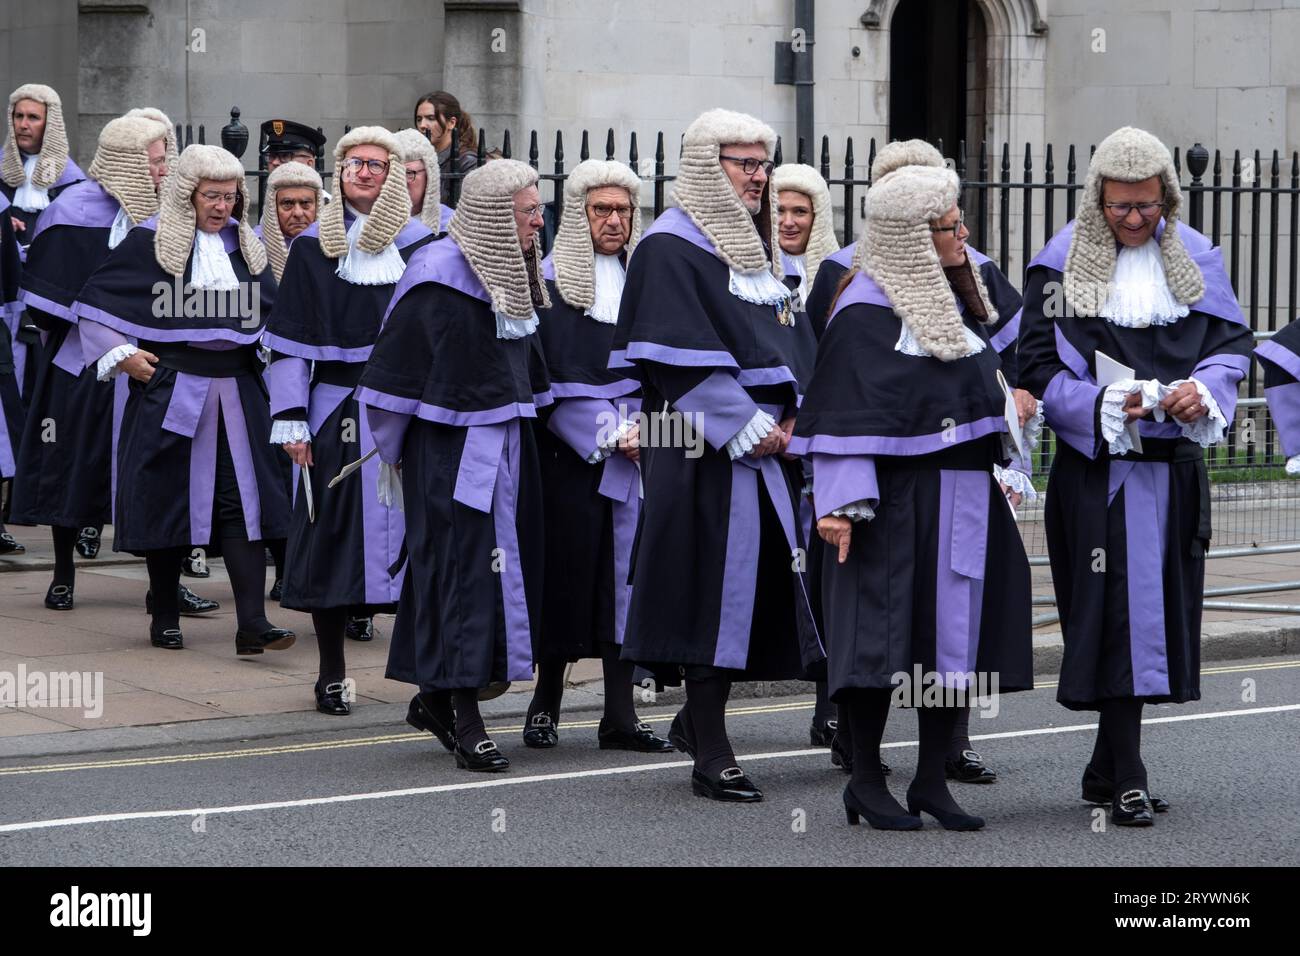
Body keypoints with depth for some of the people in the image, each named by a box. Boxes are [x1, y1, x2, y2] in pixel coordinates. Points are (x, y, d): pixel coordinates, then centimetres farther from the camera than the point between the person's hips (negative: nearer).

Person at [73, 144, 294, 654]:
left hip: (235, 391, 3)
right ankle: (164, 618, 17)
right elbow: (94, 301, -1)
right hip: (169, 391, -3)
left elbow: (272, 310, 24)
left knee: (243, 500, -5)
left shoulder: (244, 244, 10)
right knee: (167, 498, 4)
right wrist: (120, 355, -8)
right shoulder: (150, 242, -3)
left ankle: (252, 625, -10)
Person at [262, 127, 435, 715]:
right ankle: (331, 676, 10)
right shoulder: (313, 249, 6)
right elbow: (290, 341, 4)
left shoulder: (422, 248, 6)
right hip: (335, 413, 0)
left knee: (406, 534, -4)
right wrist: (291, 421, -4)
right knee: (332, 536, 2)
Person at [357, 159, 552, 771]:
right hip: (450, 448, -8)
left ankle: (434, 697, 23)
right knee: (462, 565, -8)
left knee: (501, 564, 10)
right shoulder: (438, 275, -15)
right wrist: (395, 446, -3)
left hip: (504, 444, 8)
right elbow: (395, 365, -11)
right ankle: (464, 721, -6)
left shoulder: (511, 273, 10)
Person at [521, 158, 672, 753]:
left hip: (637, 452, 3)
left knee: (627, 576, 0)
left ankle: (620, 715, 2)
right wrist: (607, 435, -11)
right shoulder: (547, 281, -1)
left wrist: (643, 430, -5)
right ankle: (546, 701, 11)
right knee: (566, 571, -1)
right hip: (568, 453, -3)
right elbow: (542, 378, -6)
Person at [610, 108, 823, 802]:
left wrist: (789, 418, 3)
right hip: (703, 450, -8)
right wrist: (748, 428, -16)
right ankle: (709, 756, -3)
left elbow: (785, 339, 20)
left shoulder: (756, 244, 17)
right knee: (713, 581, -7)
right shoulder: (671, 247, -9)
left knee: (753, 583, 10)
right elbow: (683, 359, -16)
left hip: (765, 443, 8)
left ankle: (697, 720, 26)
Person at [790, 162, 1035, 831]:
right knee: (888, 632, -4)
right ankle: (865, 781, 6)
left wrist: (1005, 472, 21)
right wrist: (842, 502, -21)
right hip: (896, 499, -7)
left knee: (954, 632, 6)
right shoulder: (866, 310, -10)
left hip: (963, 497, 8)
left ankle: (932, 780, 14)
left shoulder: (956, 298, 15)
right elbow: (845, 412, -15)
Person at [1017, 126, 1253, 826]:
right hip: (1098, 466, -4)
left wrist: (1204, 389, -12)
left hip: (1174, 461, 4)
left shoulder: (1194, 257, 8)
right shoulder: (1061, 264, -3)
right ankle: (1126, 781, -9)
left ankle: (1107, 768, 21)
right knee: (1117, 610, -10)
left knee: (1162, 606, 8)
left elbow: (1231, 342, 9)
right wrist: (1106, 407, -19)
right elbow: (1039, 366, -4)